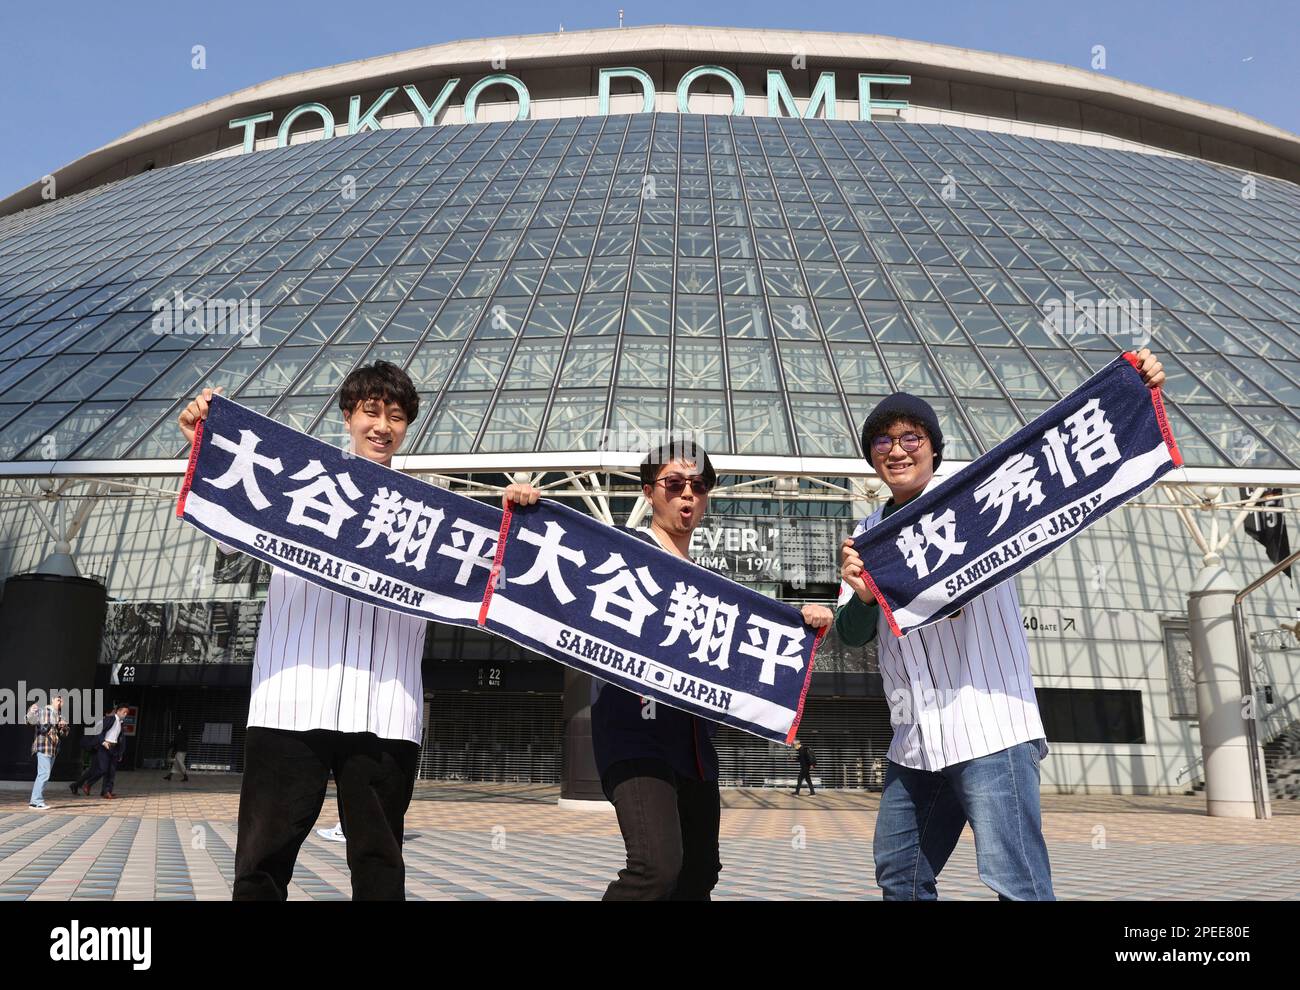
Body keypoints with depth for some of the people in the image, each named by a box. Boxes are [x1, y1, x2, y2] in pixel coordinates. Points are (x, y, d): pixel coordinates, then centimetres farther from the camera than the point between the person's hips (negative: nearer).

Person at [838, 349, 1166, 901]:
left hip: (988, 724, -6)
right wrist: (861, 596, -16)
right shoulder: (865, 538, 12)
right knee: (899, 880, 16)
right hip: (913, 739, 6)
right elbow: (852, 635, 7)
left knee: (1015, 884, -13)